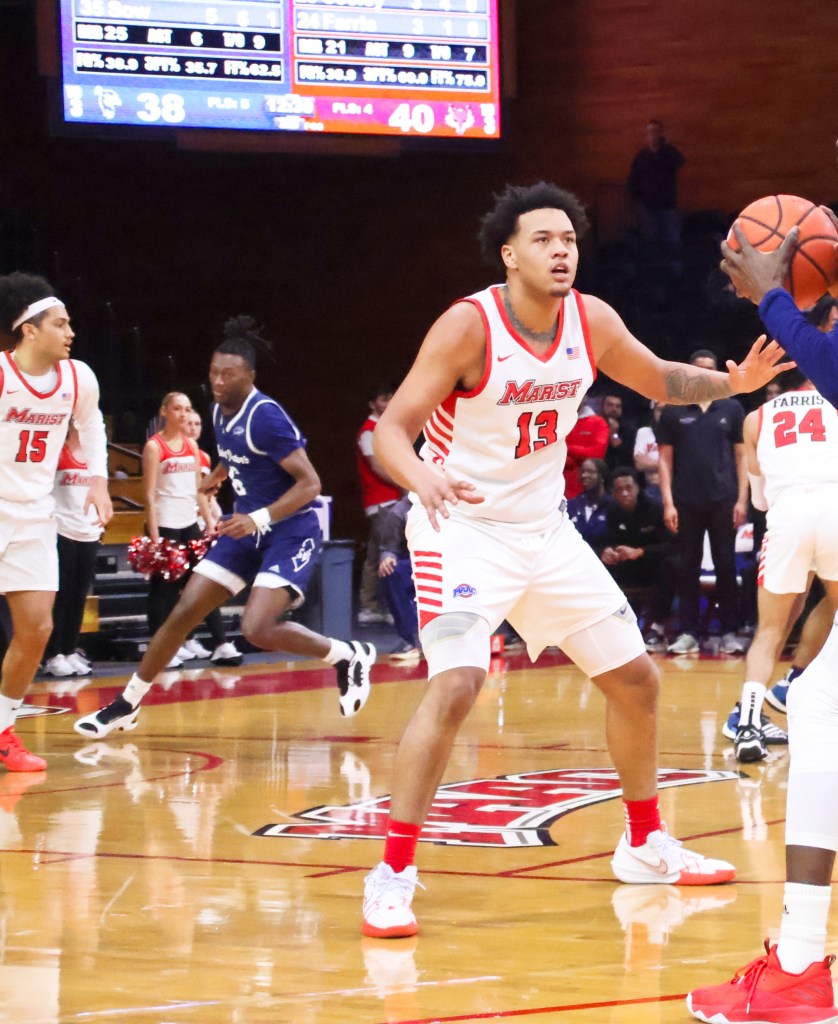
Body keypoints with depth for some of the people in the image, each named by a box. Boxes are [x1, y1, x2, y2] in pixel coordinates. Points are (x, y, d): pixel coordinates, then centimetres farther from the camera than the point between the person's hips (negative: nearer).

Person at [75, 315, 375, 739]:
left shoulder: (266, 416, -21)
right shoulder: (220, 412, 4)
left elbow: (310, 483, -24)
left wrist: (259, 518, -32)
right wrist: (217, 476, 21)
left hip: (291, 531, -8)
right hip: (248, 527, 8)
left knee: (258, 629, -23)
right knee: (184, 612, 3)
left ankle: (348, 657, -1)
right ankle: (127, 705, 13)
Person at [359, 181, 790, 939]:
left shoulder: (592, 321, -5)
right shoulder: (469, 327, -21)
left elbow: (658, 380, 13)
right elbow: (392, 429, -23)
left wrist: (732, 384, -7)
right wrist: (424, 479, -44)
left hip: (545, 529, 7)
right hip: (464, 529, -7)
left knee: (635, 678, 12)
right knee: (456, 684, -26)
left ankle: (645, 846, 32)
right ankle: (392, 875, -19)